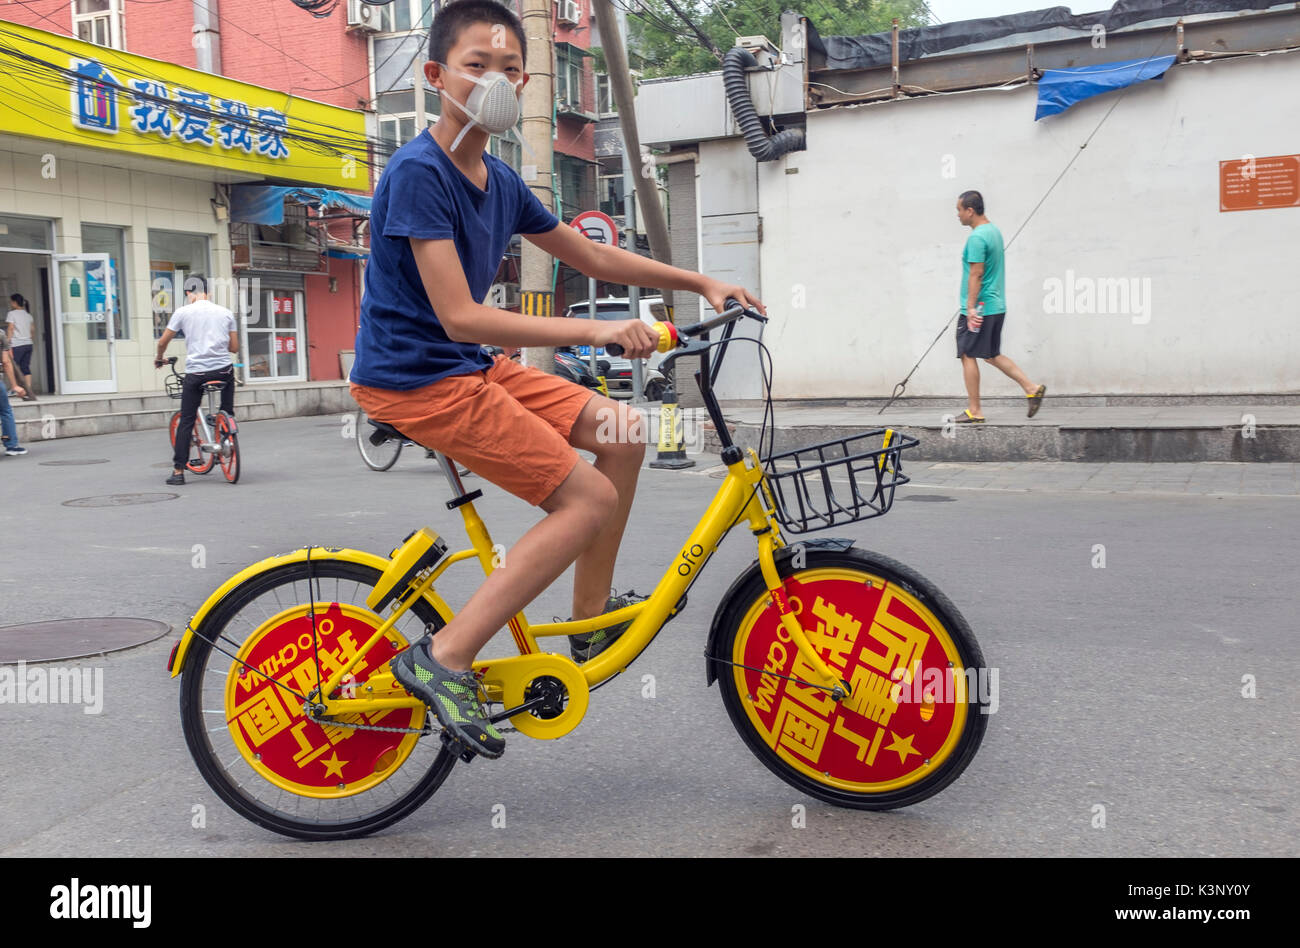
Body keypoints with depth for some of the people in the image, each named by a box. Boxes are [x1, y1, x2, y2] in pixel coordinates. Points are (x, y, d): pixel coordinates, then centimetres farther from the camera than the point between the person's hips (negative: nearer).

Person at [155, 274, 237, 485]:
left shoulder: (183, 312, 2)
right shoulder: (226, 312, 8)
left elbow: (162, 342, 7)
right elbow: (234, 347, 11)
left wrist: (159, 359, 27)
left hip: (196, 371, -1)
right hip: (224, 370, 2)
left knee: (186, 422, 4)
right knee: (227, 416, 22)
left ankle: (178, 471, 4)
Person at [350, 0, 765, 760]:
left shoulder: (500, 182, 9)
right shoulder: (418, 173, -18)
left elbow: (592, 256, 19)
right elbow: (460, 317, -25)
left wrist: (701, 282, 16)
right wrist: (594, 331, -29)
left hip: (470, 367, 9)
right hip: (415, 378, -9)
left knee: (622, 434, 7)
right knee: (590, 497, -14)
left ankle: (592, 617, 18)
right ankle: (444, 659, -12)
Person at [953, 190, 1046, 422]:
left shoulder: (976, 238, -16)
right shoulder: (994, 231, 15)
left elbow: (976, 275, -21)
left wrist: (970, 308, -21)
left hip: (979, 309, -10)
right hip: (996, 306, 10)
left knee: (968, 356, -1)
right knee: (992, 355, 17)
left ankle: (974, 411, 3)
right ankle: (1032, 388, 11)